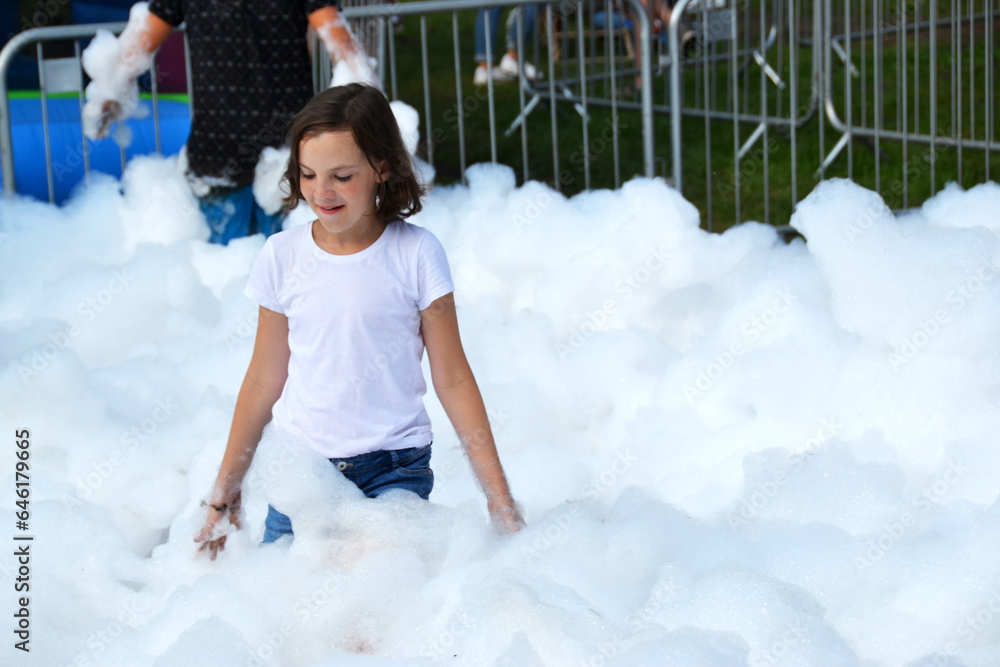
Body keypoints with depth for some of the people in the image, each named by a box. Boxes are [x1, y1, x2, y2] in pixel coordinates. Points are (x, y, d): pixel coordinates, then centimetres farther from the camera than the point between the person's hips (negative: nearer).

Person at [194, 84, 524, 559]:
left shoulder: (415, 254, -6)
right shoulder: (283, 256, 2)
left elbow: (452, 379, -1)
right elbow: (264, 379, 10)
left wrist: (498, 494, -3)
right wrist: (225, 487, 15)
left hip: (393, 471, -2)